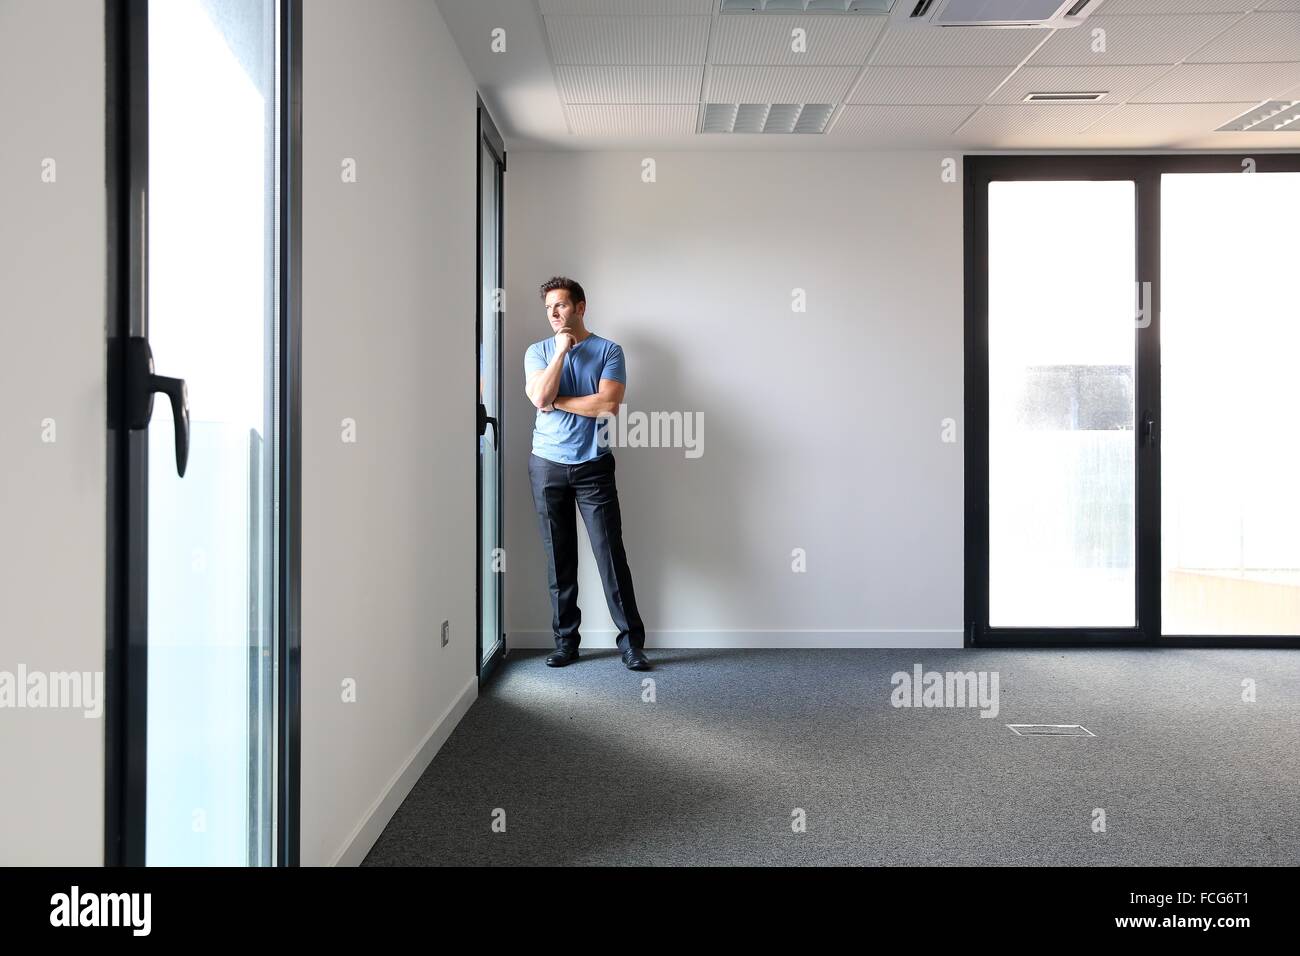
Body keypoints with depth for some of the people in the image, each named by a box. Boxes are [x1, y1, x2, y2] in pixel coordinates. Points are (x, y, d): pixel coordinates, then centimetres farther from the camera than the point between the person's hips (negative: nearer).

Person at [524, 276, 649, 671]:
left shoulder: (609, 351, 0)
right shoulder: (538, 352, 7)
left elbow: (608, 403, -15)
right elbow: (540, 397, -11)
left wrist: (555, 400, -8)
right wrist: (562, 349, -9)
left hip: (593, 465, -2)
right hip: (547, 465, 2)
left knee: (611, 553, -4)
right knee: (559, 557, 6)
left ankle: (631, 641, 2)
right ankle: (565, 639, 16)